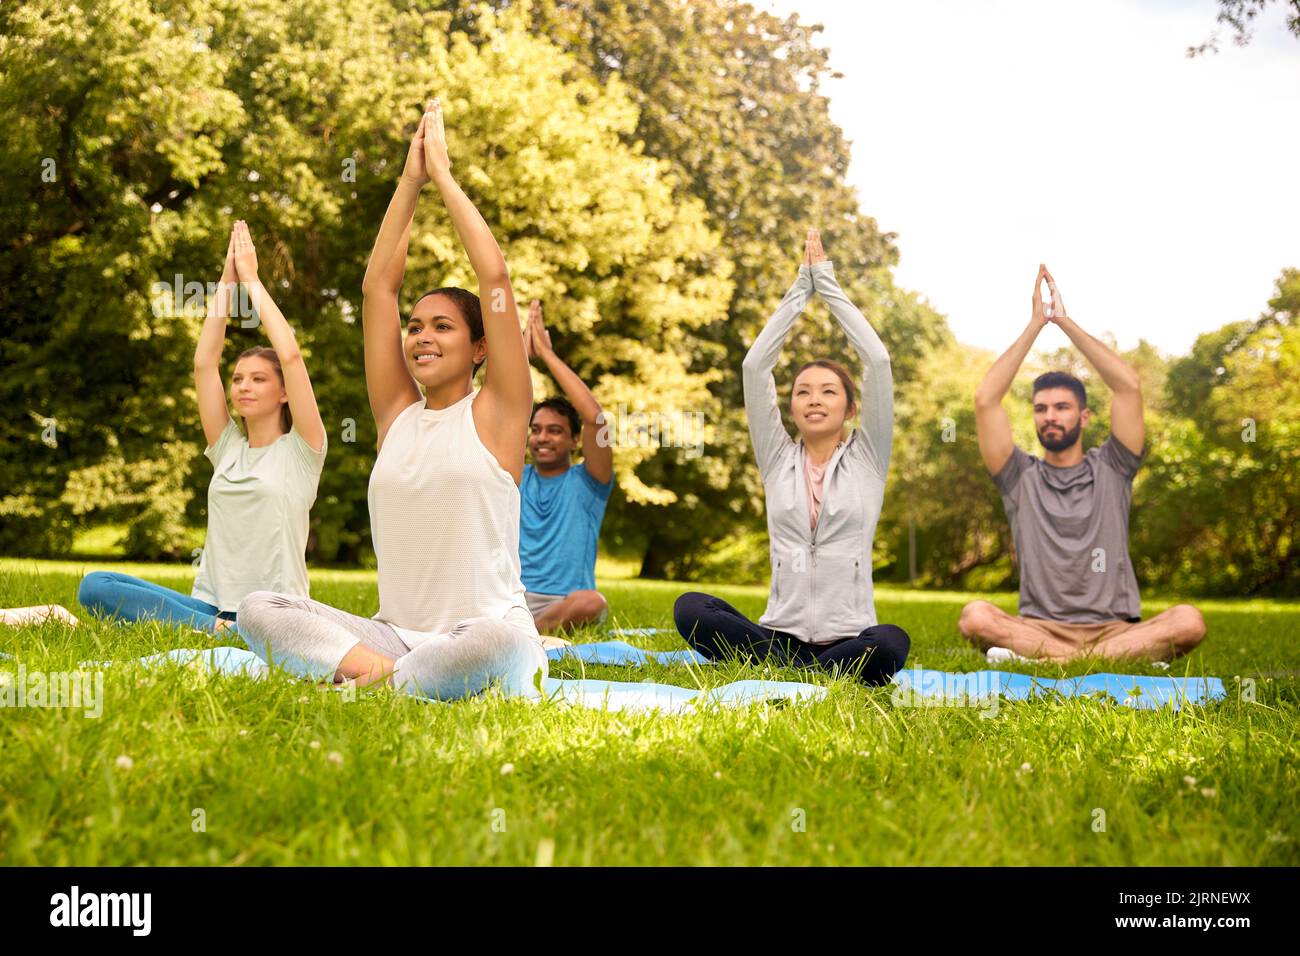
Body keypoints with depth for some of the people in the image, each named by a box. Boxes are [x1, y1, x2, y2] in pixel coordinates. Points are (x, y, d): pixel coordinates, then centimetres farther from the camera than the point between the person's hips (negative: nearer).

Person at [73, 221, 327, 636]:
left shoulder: (300, 450, 4)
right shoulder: (227, 447, 18)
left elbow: (290, 355, -6)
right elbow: (204, 362, 12)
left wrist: (251, 279, 2)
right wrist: (227, 280, 12)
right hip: (210, 603, 6)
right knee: (94, 585, -21)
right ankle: (215, 630, -29)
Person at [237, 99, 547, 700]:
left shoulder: (496, 413, 1)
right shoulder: (396, 413, 12)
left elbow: (494, 275, -6)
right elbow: (377, 286, 10)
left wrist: (443, 176, 2)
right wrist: (410, 182, 9)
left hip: (480, 632, -4)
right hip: (394, 633, 5)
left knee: (504, 643, -40)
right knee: (258, 607, -14)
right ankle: (379, 670, -31)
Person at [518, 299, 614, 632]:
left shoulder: (587, 483, 8)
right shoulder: (515, 479, 17)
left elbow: (594, 417, -9)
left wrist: (547, 353, -5)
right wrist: (523, 353, 1)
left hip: (565, 605, -3)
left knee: (592, 602, -38)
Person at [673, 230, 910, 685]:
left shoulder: (867, 457, 10)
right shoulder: (778, 459, 14)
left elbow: (878, 361, 1)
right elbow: (755, 365, 7)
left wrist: (827, 282, 6)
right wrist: (801, 286, 9)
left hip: (850, 638, -1)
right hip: (780, 634, 2)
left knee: (891, 643, -37)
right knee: (690, 608, -27)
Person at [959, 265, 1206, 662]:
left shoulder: (1109, 469, 15)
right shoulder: (1021, 477, 14)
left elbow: (1129, 387, 3)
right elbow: (985, 400, 2)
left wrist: (1065, 321, 5)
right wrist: (1035, 324, 4)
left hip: (1113, 629, 1)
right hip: (1039, 627, -1)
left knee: (1188, 621, -30)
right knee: (976, 616, -33)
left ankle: (1036, 661, -36)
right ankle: (1129, 661, -36)